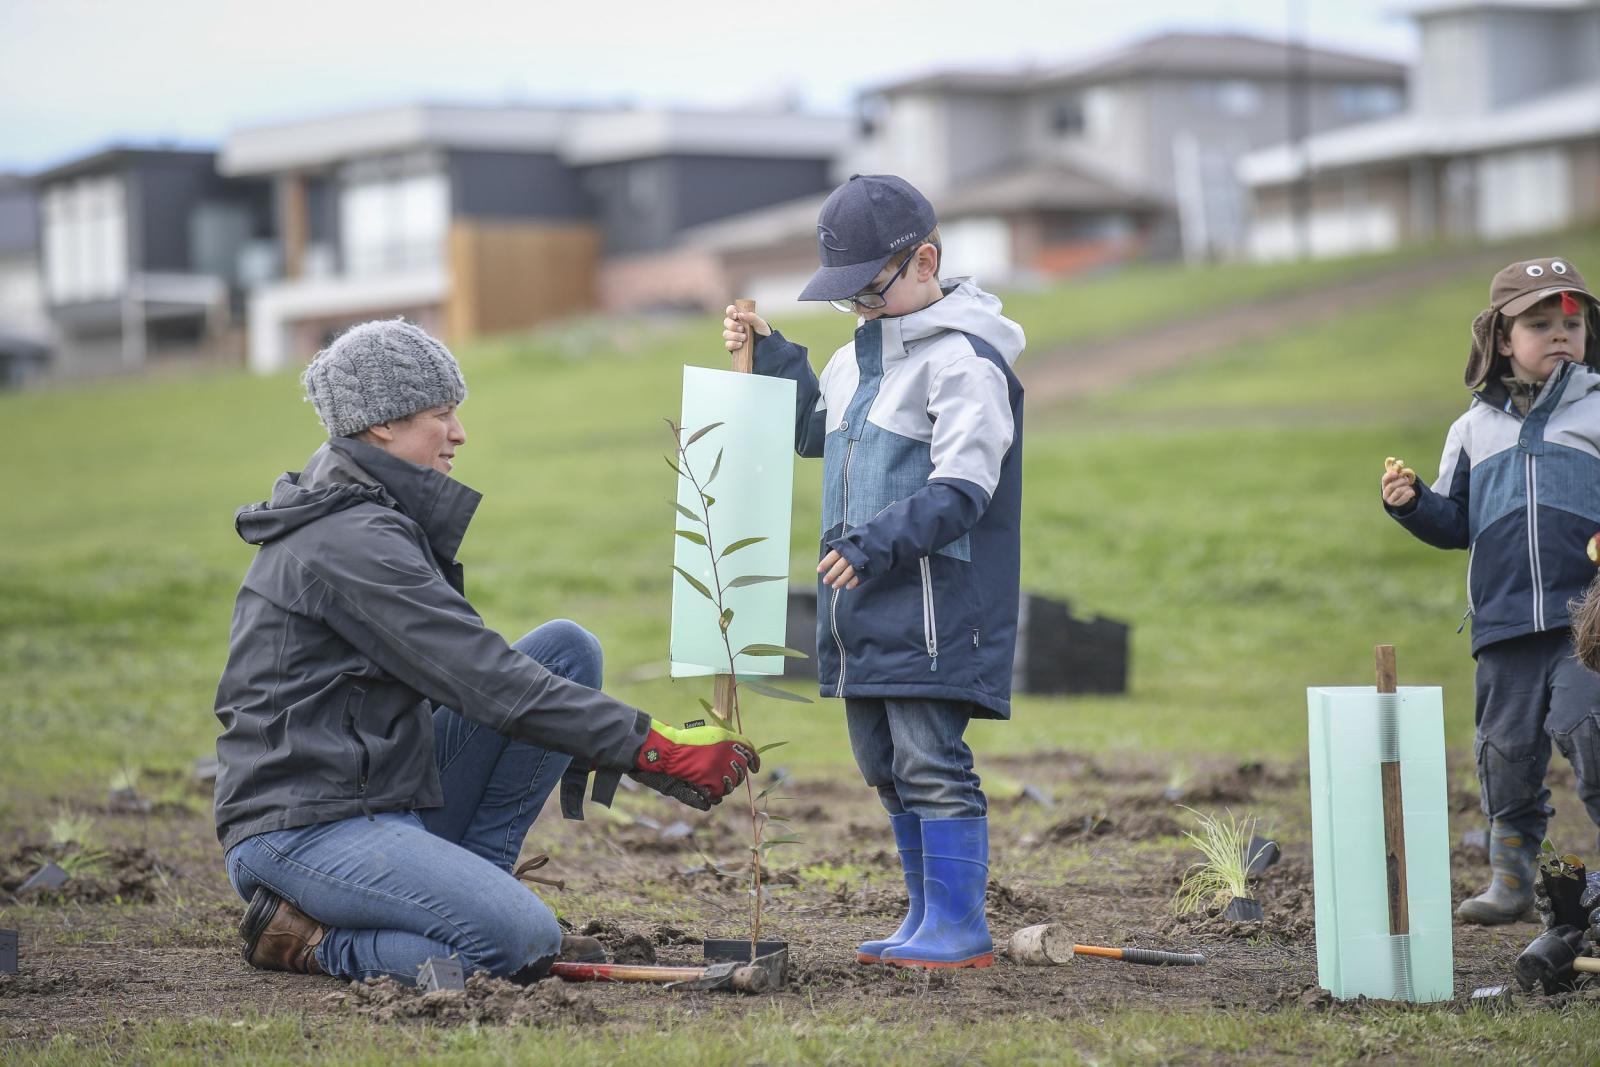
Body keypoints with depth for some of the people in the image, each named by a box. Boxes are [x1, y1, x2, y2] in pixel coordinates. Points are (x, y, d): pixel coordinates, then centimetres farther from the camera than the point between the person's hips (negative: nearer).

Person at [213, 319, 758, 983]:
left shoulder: (360, 519, 15)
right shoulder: (349, 541, -17)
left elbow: (459, 668, 21)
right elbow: (491, 684, -21)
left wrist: (607, 739, 12)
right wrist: (656, 748, -19)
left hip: (387, 797, 10)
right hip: (304, 832, -10)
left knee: (568, 648, 3)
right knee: (523, 942, -29)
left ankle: (470, 881, 2)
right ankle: (303, 936, -7)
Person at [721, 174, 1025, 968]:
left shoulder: (964, 360, -12)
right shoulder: (859, 355, 16)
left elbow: (962, 488, -19)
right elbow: (811, 428, 34)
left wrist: (880, 539, -25)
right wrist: (768, 355, 21)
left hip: (932, 604, -9)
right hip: (864, 603, 9)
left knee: (930, 762, -10)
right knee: (884, 767, 13)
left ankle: (960, 927, -4)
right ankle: (928, 918, 22)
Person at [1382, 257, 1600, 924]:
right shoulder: (1474, 429, 15)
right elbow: (1455, 524, 19)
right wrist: (1412, 503, 1)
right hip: (1504, 620, 3)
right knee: (1507, 746, 6)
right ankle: (1511, 877, 18)